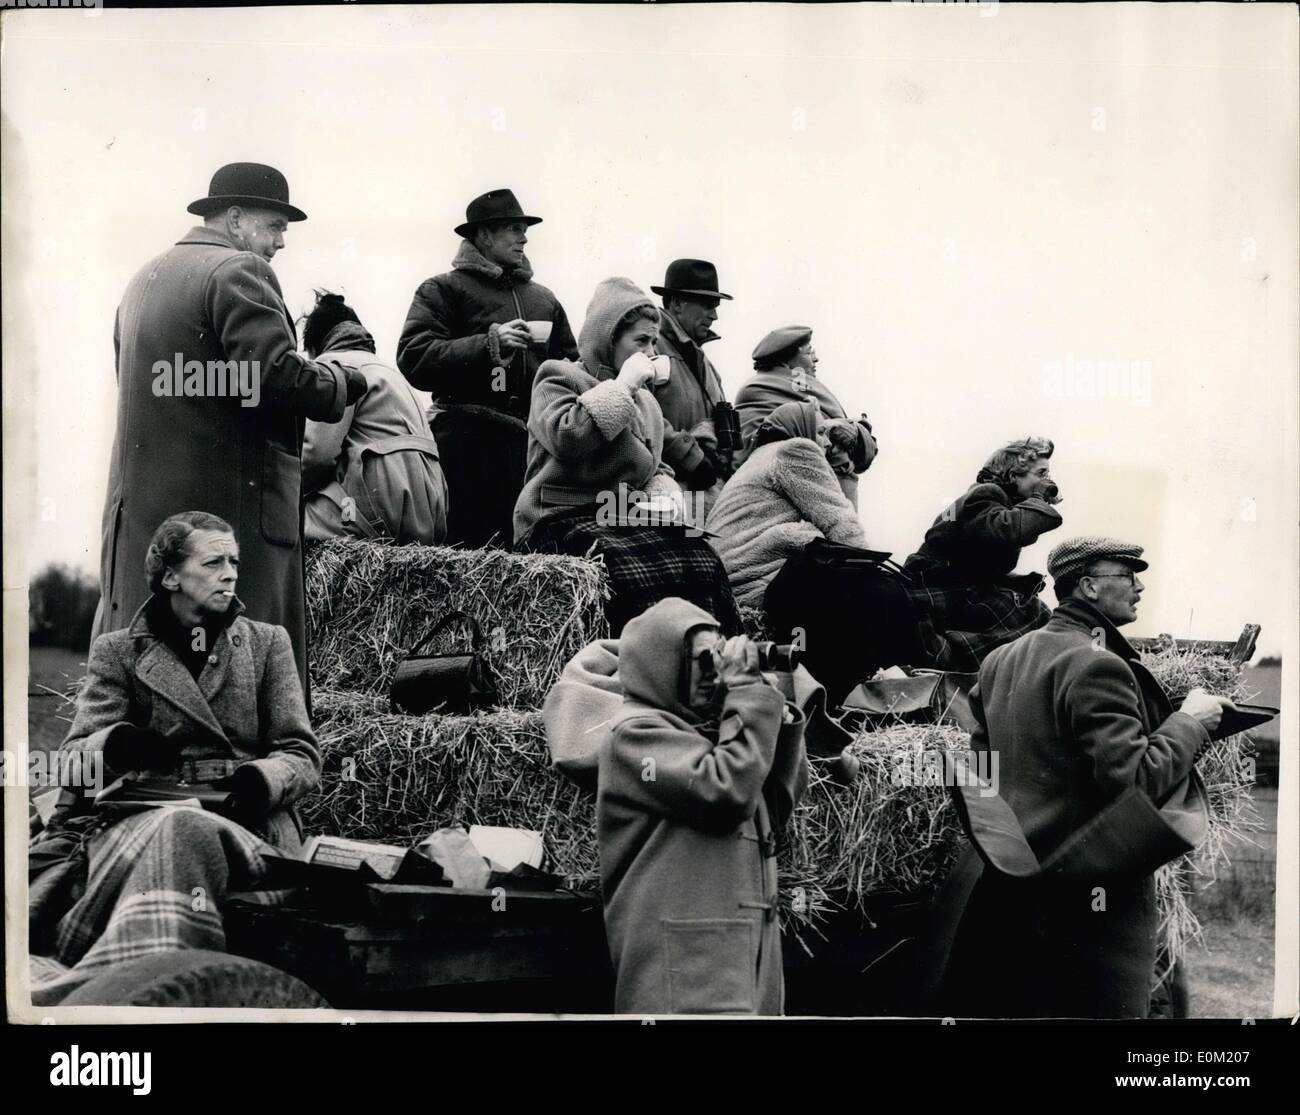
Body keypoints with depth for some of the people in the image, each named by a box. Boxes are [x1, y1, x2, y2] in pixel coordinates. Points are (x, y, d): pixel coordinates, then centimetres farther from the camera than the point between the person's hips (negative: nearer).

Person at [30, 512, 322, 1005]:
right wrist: (114, 744, -17)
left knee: (179, 834, -40)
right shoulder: (117, 651, 19)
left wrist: (261, 779, -13)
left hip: (240, 818, 0)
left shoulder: (268, 643, 21)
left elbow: (302, 757, 13)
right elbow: (72, 760, 9)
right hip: (137, 811, 1)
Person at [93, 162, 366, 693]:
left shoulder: (145, 277, 18)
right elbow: (277, 375, -21)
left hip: (139, 507, 9)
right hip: (231, 502, -9)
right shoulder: (240, 271, -9)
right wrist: (348, 382, -4)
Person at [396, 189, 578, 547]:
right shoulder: (443, 290, 5)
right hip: (468, 446, -5)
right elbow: (414, 360, -9)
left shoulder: (543, 298, 23)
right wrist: (489, 343, -16)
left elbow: (571, 366, 30)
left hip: (532, 442, 5)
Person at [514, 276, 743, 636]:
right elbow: (567, 439, -18)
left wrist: (664, 492, 7)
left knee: (701, 561, -24)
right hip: (564, 521, -6)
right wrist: (622, 385, -11)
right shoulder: (558, 377, 3)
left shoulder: (645, 400, 24)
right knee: (637, 574, -37)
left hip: (628, 519, 6)